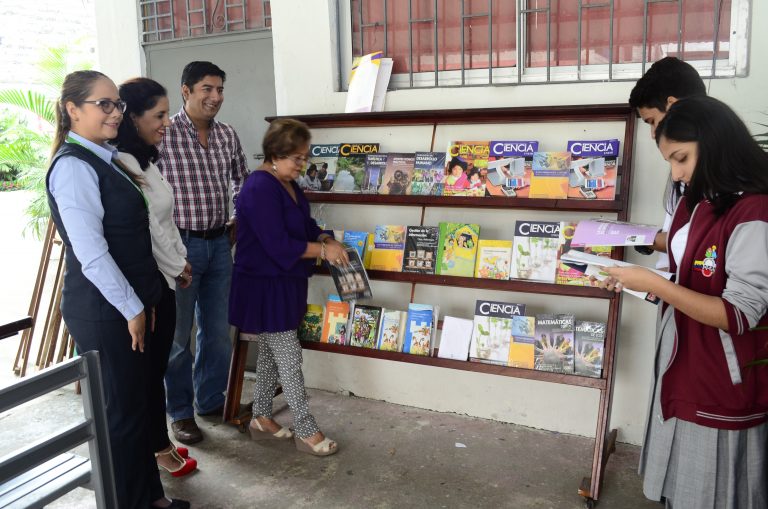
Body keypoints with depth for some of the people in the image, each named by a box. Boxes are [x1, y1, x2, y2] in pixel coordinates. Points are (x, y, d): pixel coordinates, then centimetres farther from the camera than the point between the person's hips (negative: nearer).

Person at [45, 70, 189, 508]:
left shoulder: (104, 158, 13)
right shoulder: (73, 165, -16)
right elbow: (90, 253, -21)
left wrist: (146, 300, 13)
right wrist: (132, 308, -14)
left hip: (131, 306, 9)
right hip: (103, 313, -9)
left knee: (142, 402, 18)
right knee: (122, 411, 4)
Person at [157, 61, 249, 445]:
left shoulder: (227, 135, 6)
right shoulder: (163, 135, -11)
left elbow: (240, 181, 21)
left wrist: (238, 222, 12)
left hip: (219, 243, 6)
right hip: (180, 244, -5)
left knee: (218, 331, 13)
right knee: (177, 334, 6)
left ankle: (211, 400, 31)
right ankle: (180, 412, 22)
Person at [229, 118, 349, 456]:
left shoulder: (288, 184, 7)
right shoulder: (260, 189, -23)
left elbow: (305, 225, 17)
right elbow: (278, 245, -27)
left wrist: (328, 240, -1)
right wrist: (323, 250, -19)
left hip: (284, 284, 10)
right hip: (264, 288, -10)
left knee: (271, 353, 18)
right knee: (290, 359, -1)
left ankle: (261, 418, 33)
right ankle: (306, 432, 12)